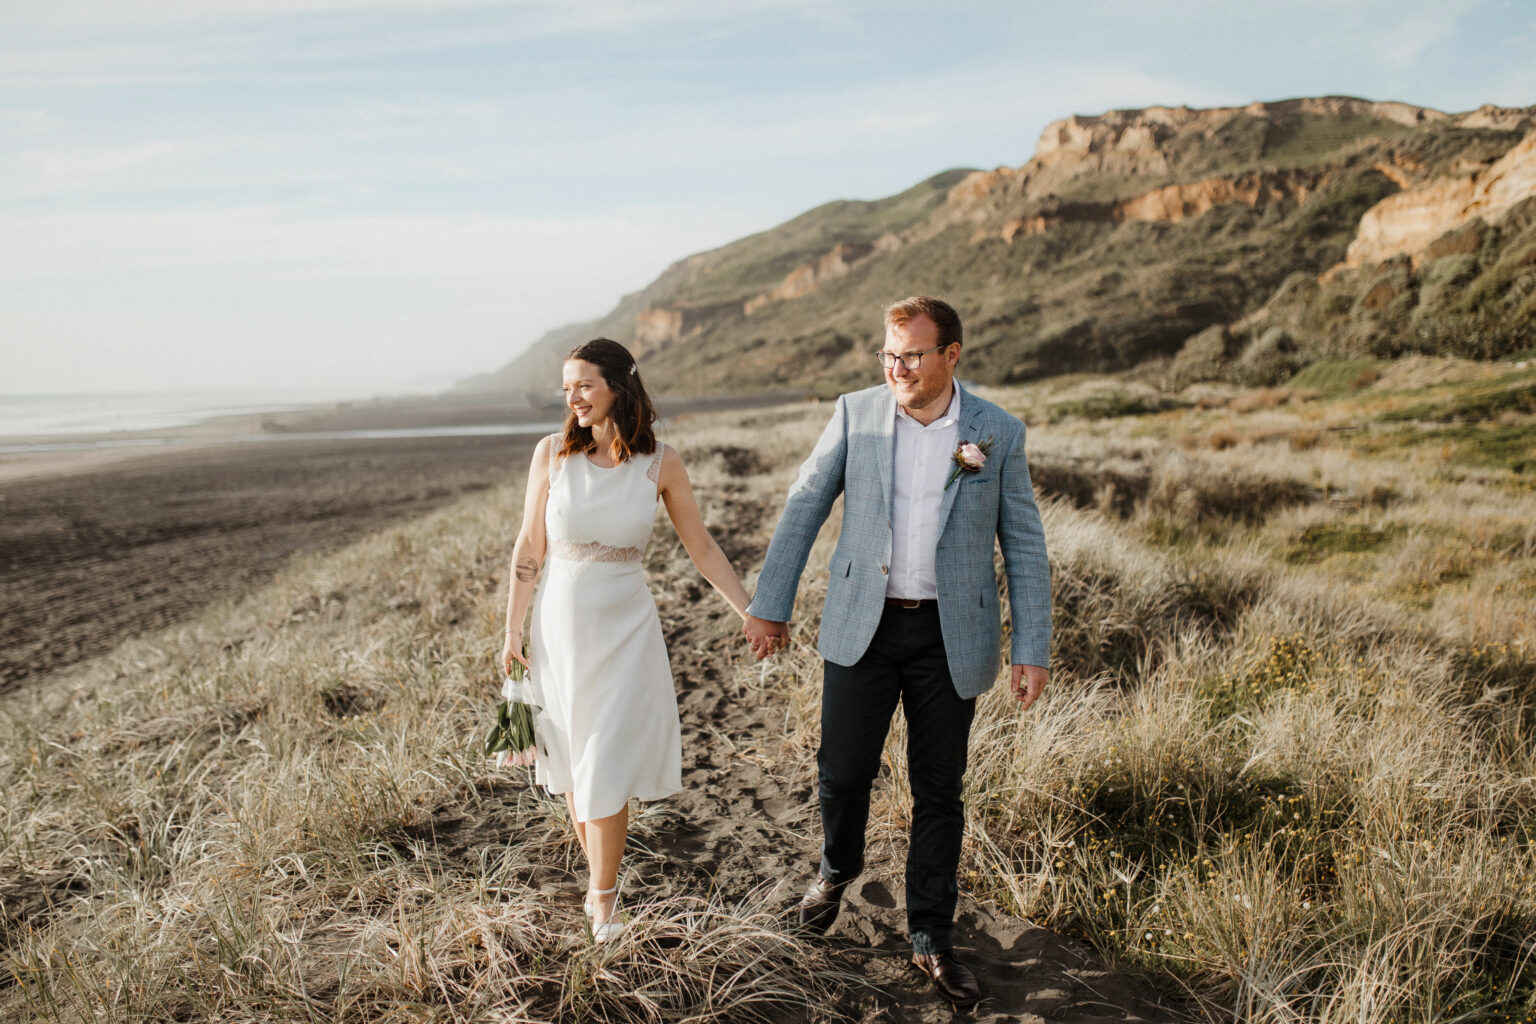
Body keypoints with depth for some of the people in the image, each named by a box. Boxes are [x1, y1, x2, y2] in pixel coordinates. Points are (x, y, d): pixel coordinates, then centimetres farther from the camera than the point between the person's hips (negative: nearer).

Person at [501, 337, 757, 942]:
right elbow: (530, 547, 2)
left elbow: (701, 547, 2)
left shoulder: (660, 463, -6)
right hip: (560, 621, 2)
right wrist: (513, 632, 4)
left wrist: (752, 614, 2)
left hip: (626, 627, -1)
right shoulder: (552, 453, -5)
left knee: (608, 765, 0)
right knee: (573, 762, 11)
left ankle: (603, 895, 18)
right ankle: (600, 874, 32)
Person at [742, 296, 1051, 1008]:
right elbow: (802, 508, 4)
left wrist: (1032, 649, -2)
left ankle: (931, 940, 25)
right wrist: (769, 604, 3)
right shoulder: (856, 414, -1)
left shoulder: (999, 434, -2)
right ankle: (837, 869, 39)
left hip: (950, 635, 0)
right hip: (863, 626, 1)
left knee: (939, 792, 8)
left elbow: (1024, 546, 2)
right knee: (842, 773, 5)